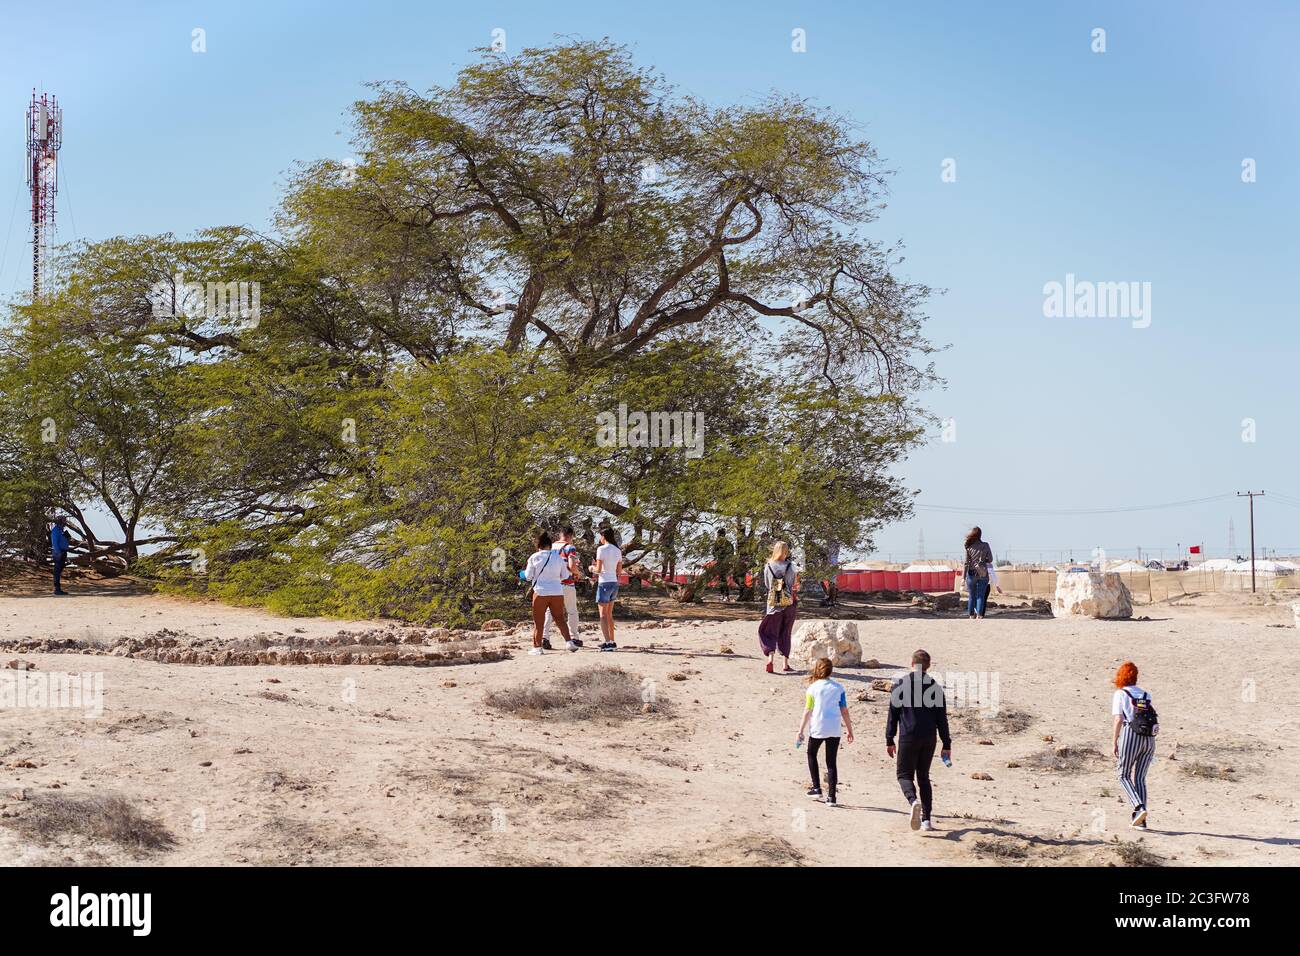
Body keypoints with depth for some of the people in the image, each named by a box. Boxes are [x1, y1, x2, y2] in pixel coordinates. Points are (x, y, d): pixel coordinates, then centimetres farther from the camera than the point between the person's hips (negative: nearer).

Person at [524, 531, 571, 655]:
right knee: (560, 618, 11)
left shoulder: (534, 558, -4)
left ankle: (537, 647, 2)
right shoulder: (558, 556, 5)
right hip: (557, 592, 3)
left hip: (541, 592, -3)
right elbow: (564, 576, 10)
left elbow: (528, 577, 0)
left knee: (538, 621, 4)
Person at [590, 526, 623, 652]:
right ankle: (611, 642, 20)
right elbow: (619, 571, 13)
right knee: (609, 614, 17)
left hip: (604, 583, -7)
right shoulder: (617, 550, 9)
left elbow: (598, 569, -15)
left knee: (603, 615, -6)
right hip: (614, 583, 7)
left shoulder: (602, 549, -11)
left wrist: (592, 568, 7)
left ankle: (608, 643, -15)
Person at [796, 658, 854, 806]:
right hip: (834, 729, 2)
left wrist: (801, 731, -1)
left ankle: (816, 788, 17)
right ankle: (831, 796, 0)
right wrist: (849, 730, 10)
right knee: (831, 761, 5)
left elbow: (807, 711, -6)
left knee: (811, 755, 21)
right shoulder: (838, 687, 3)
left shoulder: (813, 688, -5)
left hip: (817, 728, -2)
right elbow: (844, 710, 3)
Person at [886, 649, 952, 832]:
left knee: (905, 775, 5)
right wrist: (947, 745, 9)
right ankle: (926, 819, 8)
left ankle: (914, 801, -27)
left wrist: (889, 740, 4)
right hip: (929, 740, 3)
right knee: (923, 777, 14)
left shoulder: (900, 684, -2)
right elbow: (942, 719, 5)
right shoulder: (935, 686, 4)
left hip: (908, 738, -3)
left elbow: (893, 714, -2)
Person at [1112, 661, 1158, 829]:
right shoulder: (1145, 695, 18)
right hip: (1149, 739, 5)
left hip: (1131, 736, -5)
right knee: (1140, 777, 12)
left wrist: (1115, 743, -1)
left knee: (1124, 775, 7)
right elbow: (1152, 719, 11)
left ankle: (1139, 808, -15)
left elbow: (1118, 720, -6)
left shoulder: (1120, 694, 4)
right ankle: (1140, 820, 7)